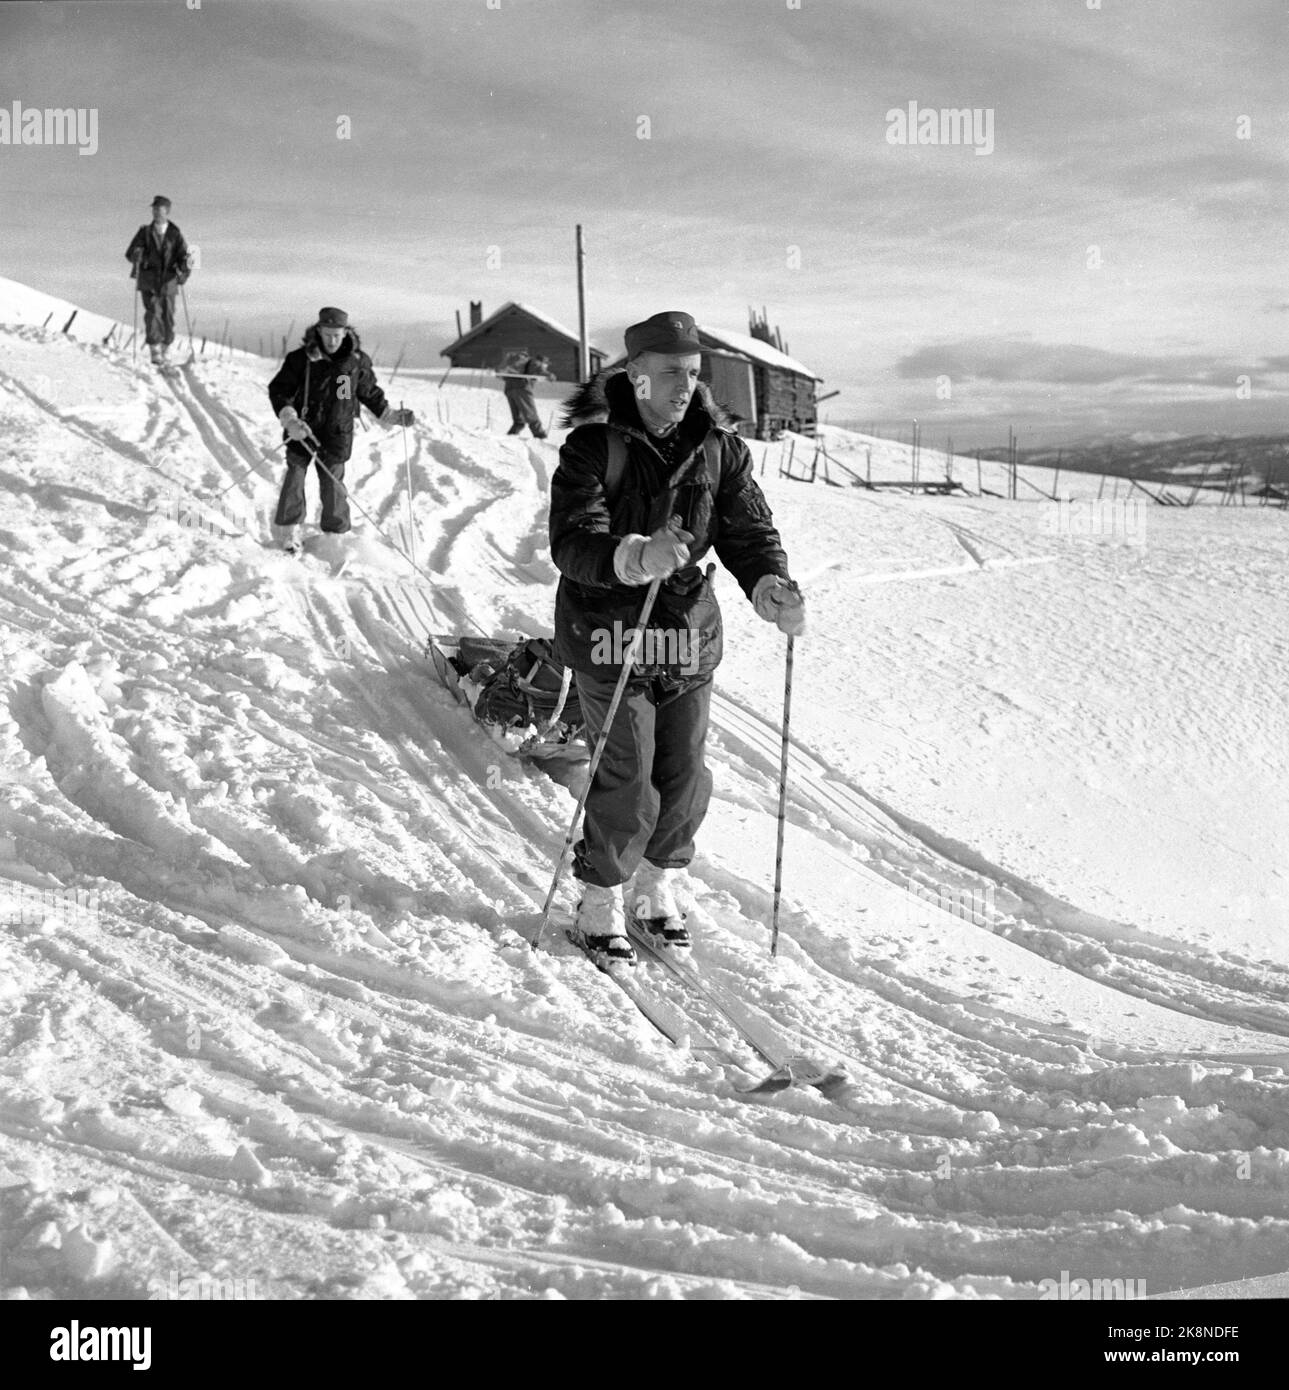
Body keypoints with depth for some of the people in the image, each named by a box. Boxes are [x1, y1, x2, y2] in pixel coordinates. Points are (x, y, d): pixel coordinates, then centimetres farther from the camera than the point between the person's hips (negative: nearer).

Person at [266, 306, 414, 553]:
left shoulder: (357, 361, -1)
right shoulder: (301, 359, -8)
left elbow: (370, 393, 16)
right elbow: (278, 390, -5)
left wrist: (393, 416, 12)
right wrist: (290, 419, -20)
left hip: (337, 436, 1)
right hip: (302, 432, -1)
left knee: (332, 485, 5)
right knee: (295, 480, 0)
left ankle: (336, 537, 20)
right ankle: (287, 533, 14)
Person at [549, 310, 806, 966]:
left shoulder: (718, 445, 2)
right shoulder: (594, 445, -13)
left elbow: (748, 530, 3)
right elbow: (571, 544, -21)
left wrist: (770, 585, -18)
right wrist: (638, 557, -41)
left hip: (689, 635, 5)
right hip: (609, 633, -5)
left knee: (684, 776, 11)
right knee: (627, 782, -6)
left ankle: (658, 890, 34)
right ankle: (600, 907, 15)